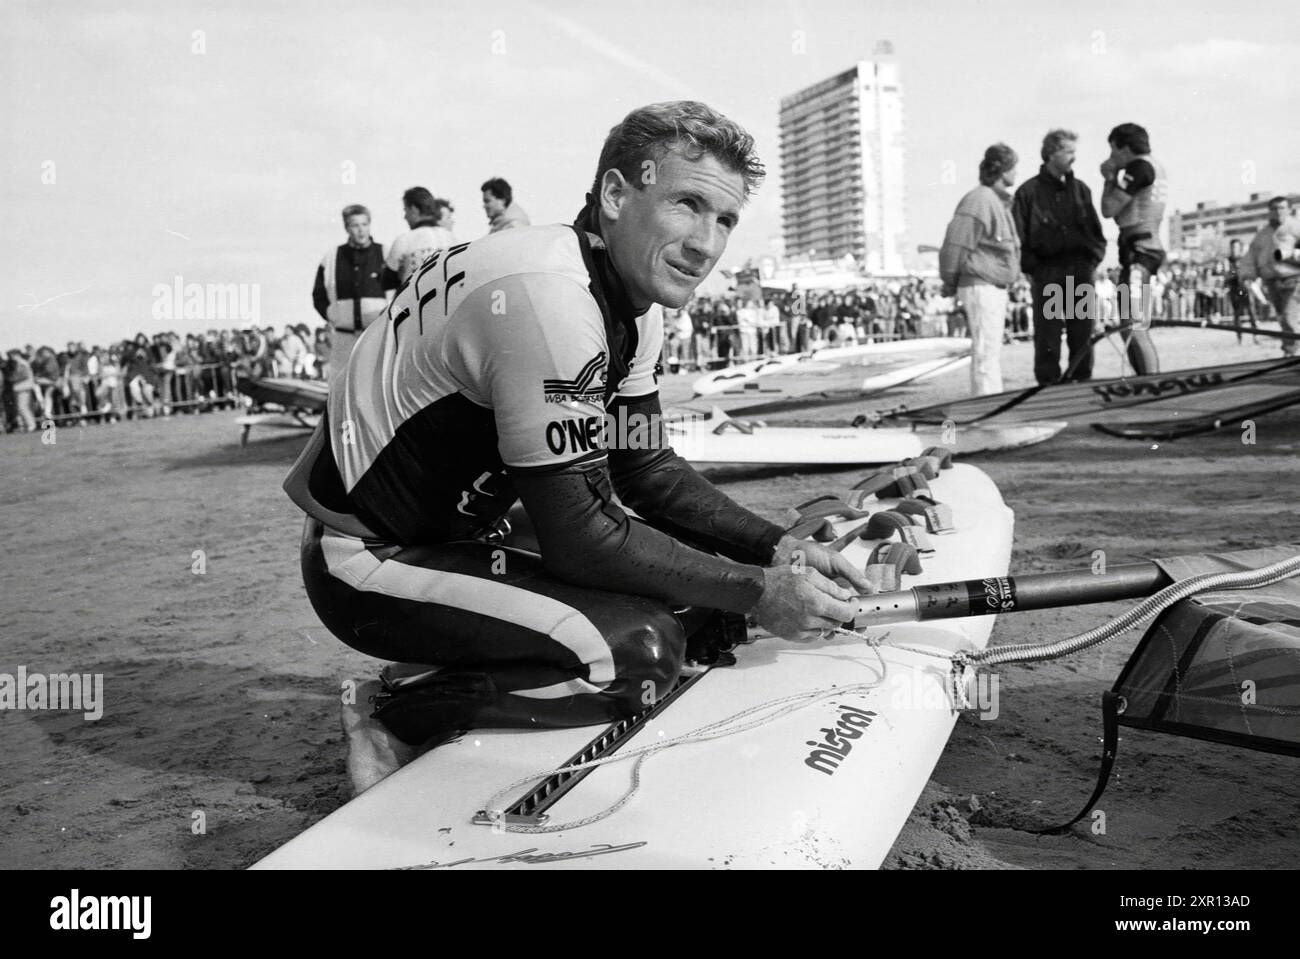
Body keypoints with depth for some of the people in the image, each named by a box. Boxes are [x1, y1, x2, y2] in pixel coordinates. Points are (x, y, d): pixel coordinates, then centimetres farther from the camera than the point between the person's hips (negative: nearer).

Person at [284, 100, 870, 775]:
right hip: (367, 563, -10)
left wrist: (778, 550, -3)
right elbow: (580, 536, -27)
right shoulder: (548, 296, -28)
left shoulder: (632, 302, 3)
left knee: (695, 569, 7)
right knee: (639, 651, -21)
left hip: (462, 529, 10)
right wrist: (755, 593, -19)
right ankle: (399, 722, -4)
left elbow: (647, 468, 8)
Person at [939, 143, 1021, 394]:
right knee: (985, 354, -10)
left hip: (997, 287, 10)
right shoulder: (978, 200, -13)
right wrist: (950, 286, -11)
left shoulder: (1001, 201, 18)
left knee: (993, 354, 13)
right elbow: (955, 245, -17)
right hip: (980, 287, -10)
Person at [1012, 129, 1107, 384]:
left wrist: (1093, 260, 5)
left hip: (1081, 271, 4)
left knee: (1082, 337, 4)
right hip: (1047, 274, -4)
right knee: (1047, 339, -4)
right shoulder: (1029, 191, 1)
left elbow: (1096, 229, 18)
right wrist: (1031, 269, -8)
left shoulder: (1080, 189, 14)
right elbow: (1018, 236, -1)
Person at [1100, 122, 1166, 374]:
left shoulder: (1139, 167, -10)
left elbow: (1109, 209, -12)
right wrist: (1114, 177, 16)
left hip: (1138, 248, -10)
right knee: (1129, 328, 14)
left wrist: (1110, 178, 3)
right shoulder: (1155, 167, 20)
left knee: (1134, 329, -16)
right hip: (1147, 246, 10)